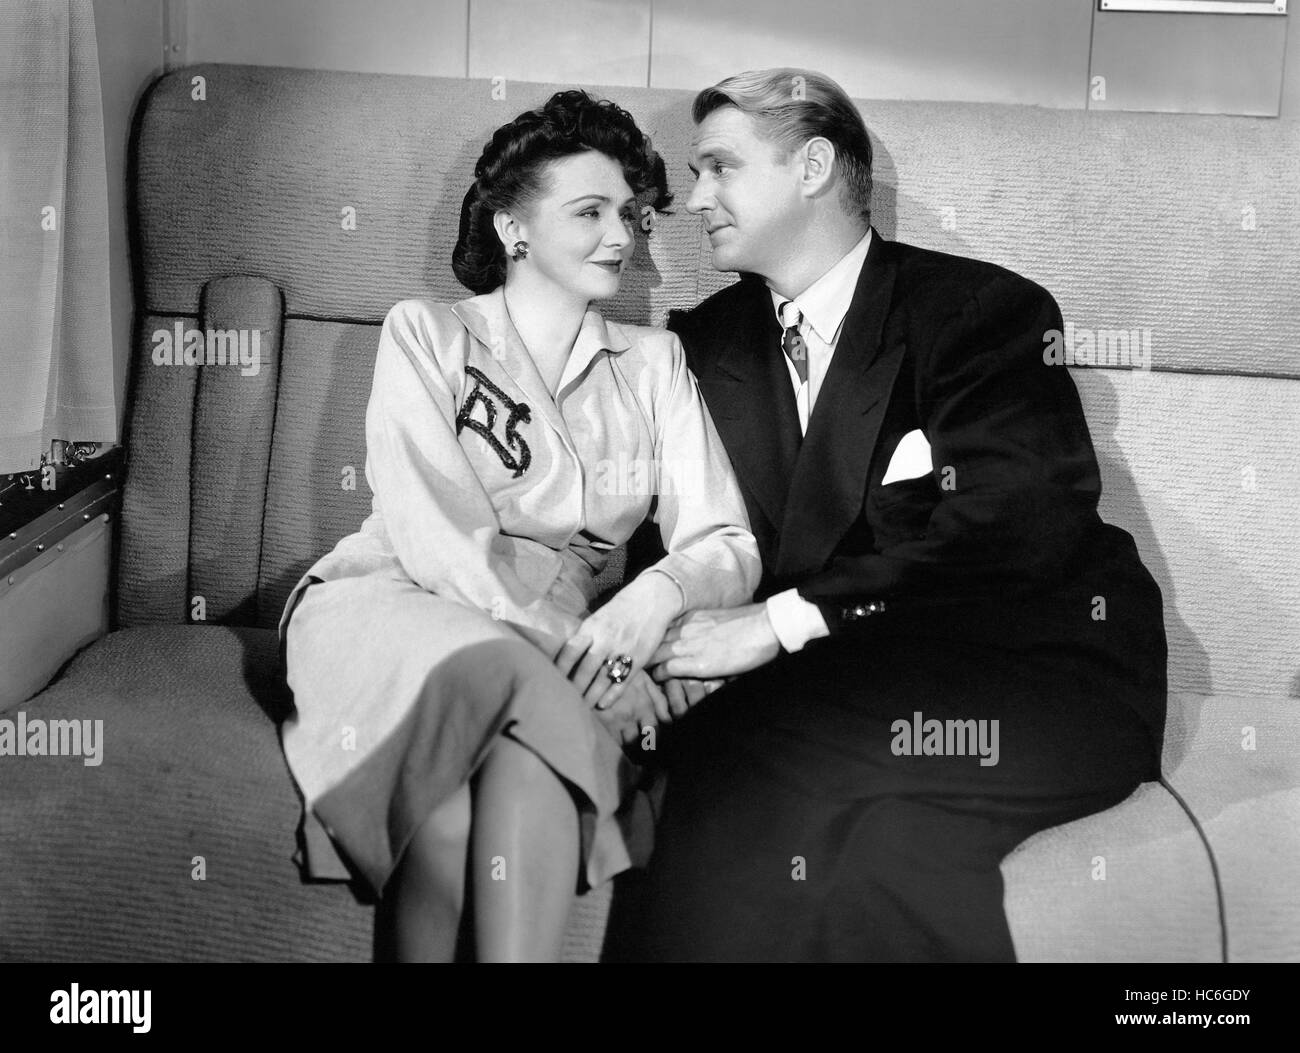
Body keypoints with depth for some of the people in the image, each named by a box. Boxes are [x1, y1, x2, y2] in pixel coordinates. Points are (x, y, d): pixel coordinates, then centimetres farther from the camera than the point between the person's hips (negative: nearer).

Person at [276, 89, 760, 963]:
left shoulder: (654, 362, 15)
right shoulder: (423, 334, 6)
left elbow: (728, 546, 4)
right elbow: (429, 526, -9)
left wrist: (659, 593, -22)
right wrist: (577, 654, -24)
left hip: (544, 647, 2)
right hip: (388, 604, -2)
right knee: (483, 671, -36)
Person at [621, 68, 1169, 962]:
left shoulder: (987, 310, -3)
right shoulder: (708, 343, 15)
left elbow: (1006, 528, -17)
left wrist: (782, 621, -23)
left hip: (1032, 669, -4)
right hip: (847, 679, 4)